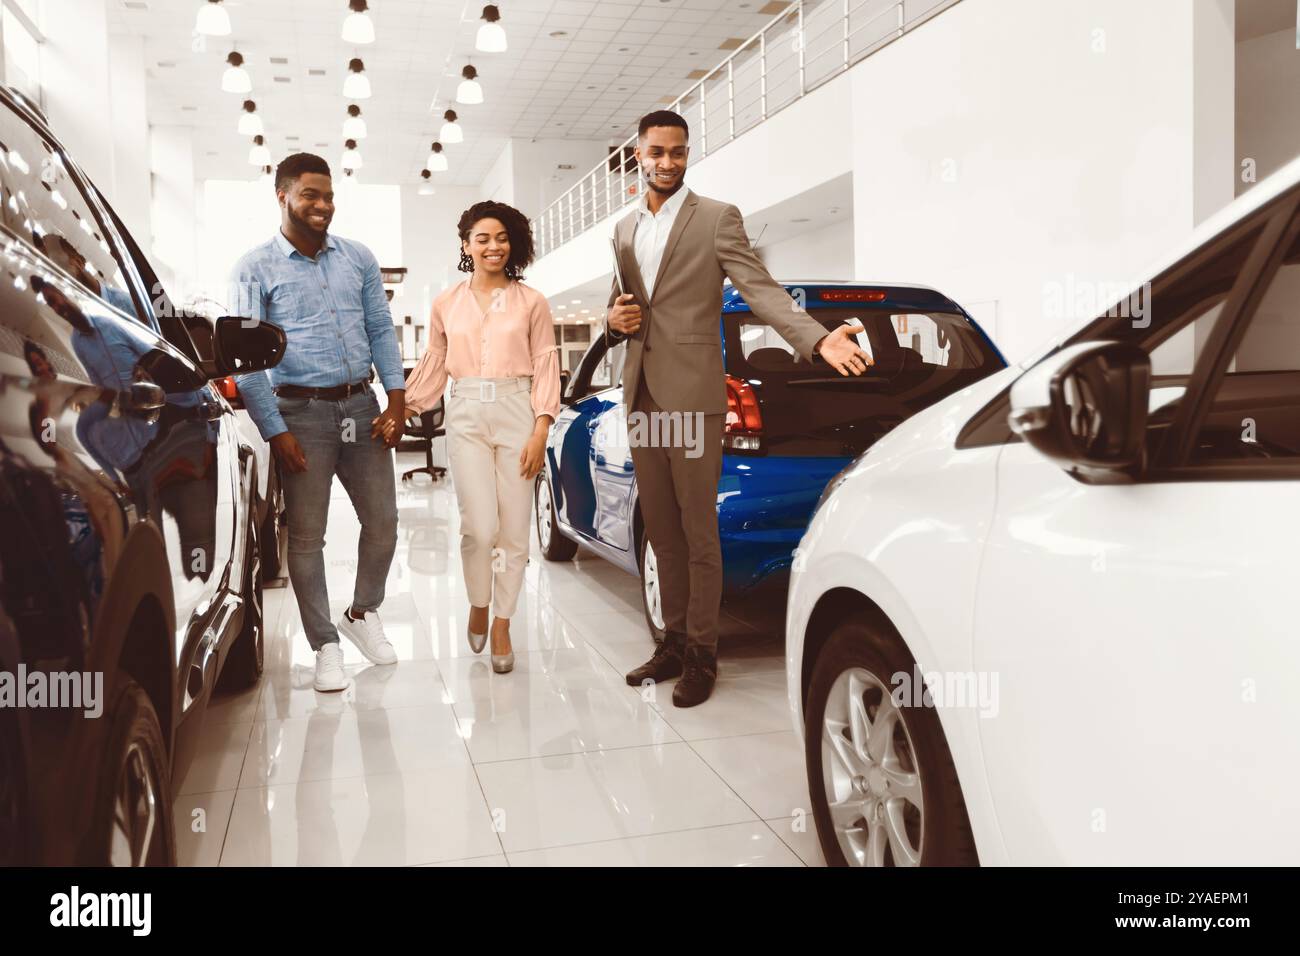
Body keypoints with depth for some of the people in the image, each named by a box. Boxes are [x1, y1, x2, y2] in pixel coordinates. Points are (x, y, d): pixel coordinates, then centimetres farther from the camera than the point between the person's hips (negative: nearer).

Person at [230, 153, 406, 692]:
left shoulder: (359, 259, 10)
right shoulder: (255, 269, -1)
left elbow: (381, 331, 10)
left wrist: (396, 400, -1)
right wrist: (275, 431, -12)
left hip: (361, 407, 4)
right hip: (301, 412, -3)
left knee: (383, 521, 7)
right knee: (306, 536, 2)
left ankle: (363, 613, 31)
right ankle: (325, 646, 16)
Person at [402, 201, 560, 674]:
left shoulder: (531, 302, 5)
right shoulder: (446, 303, 10)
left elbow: (546, 368, 2)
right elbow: (433, 364, 15)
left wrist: (540, 430, -6)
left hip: (517, 414, 0)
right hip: (466, 416, 1)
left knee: (513, 529, 1)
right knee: (479, 527, -9)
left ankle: (502, 624, 16)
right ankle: (478, 606, 19)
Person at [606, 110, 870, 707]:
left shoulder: (718, 219, -1)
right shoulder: (624, 230, 17)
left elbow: (761, 291, -12)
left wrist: (819, 339, -28)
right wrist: (614, 321, 1)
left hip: (692, 398, -6)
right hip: (641, 399, 6)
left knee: (698, 534, -1)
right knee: (661, 532, 12)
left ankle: (701, 654, 10)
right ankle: (674, 641, 24)